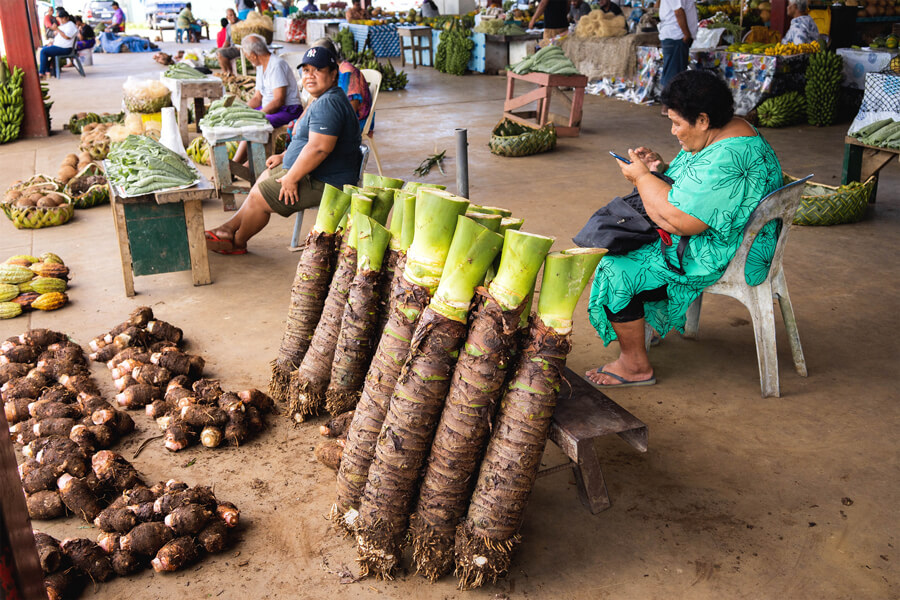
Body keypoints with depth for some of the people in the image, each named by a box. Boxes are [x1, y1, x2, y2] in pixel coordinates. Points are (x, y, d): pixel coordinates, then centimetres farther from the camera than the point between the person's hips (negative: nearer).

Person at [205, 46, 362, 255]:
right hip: (316, 175, 11)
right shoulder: (324, 100, 14)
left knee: (258, 196, -5)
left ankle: (236, 243, 17)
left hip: (323, 183, -11)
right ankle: (230, 227, 24)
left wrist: (291, 178, -24)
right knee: (263, 180, 19)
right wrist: (284, 157, 18)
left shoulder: (328, 104, -23)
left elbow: (318, 148, -31)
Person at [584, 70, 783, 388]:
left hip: (720, 257, -11)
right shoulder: (725, 131, 4)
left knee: (617, 269, -16)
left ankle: (635, 365, -2)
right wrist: (661, 169, -1)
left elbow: (682, 222, -30)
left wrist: (642, 176, -18)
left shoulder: (727, 159, -30)